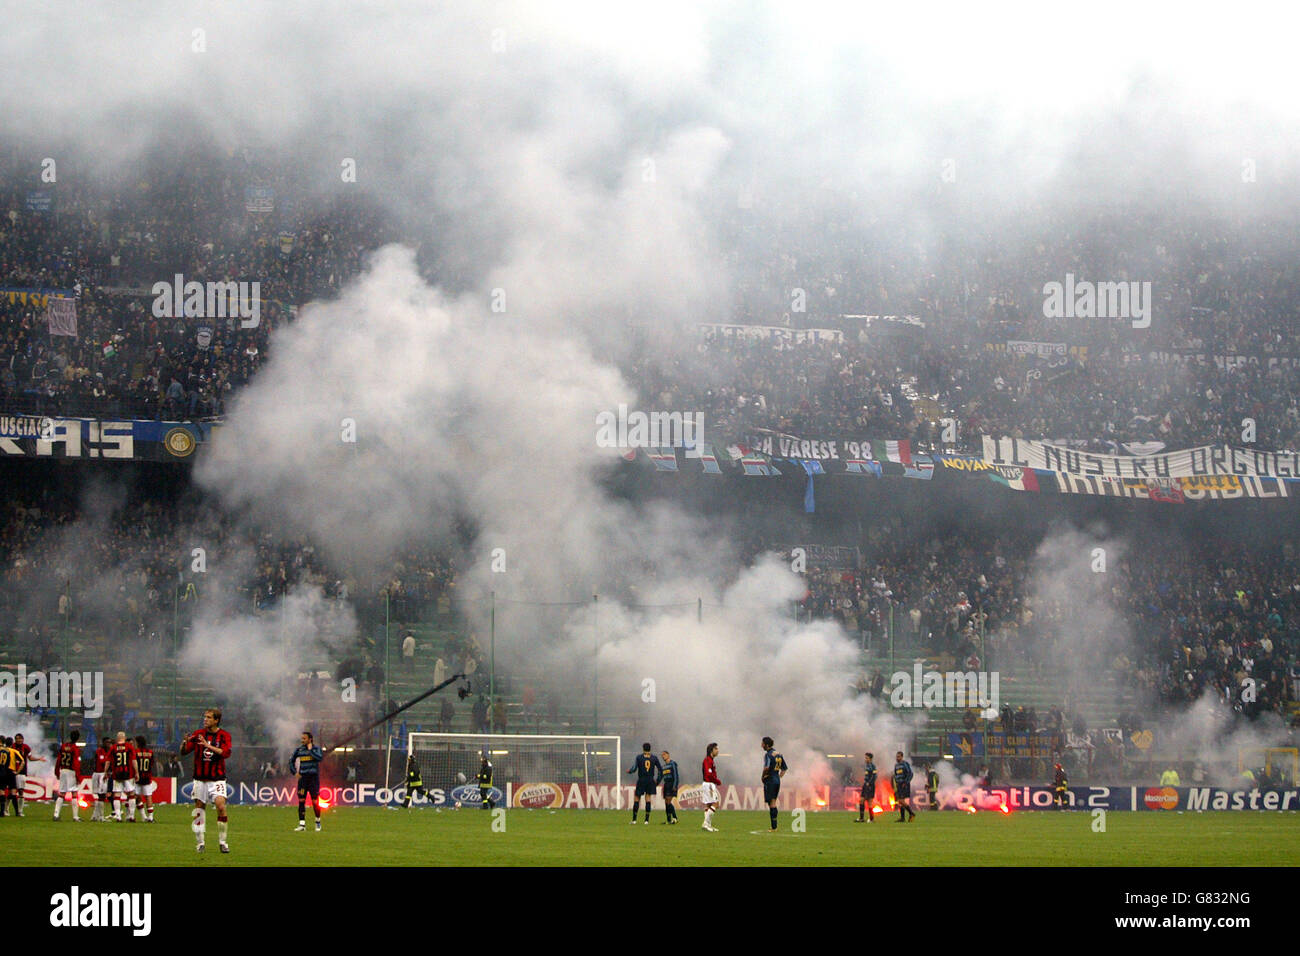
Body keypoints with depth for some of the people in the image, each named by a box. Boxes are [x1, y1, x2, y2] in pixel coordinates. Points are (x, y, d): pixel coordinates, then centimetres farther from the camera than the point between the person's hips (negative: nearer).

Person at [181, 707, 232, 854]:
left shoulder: (224, 735, 0)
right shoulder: (198, 734, 6)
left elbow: (226, 753, -15)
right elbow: (184, 751, 2)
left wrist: (208, 745, -25)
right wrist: (185, 743, -21)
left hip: (217, 779, -2)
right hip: (200, 778, 2)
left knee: (221, 806, -18)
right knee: (199, 809, 1)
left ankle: (222, 842, -6)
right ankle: (200, 843, 12)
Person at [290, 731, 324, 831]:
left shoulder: (316, 749, -2)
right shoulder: (299, 750, 8)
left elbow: (320, 758, -21)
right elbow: (291, 761, 20)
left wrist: (310, 750, -12)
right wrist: (294, 772, 9)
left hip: (313, 777, -3)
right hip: (302, 778, 3)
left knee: (315, 802, -1)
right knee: (301, 801, -3)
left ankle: (318, 822, 19)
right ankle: (302, 825, -1)